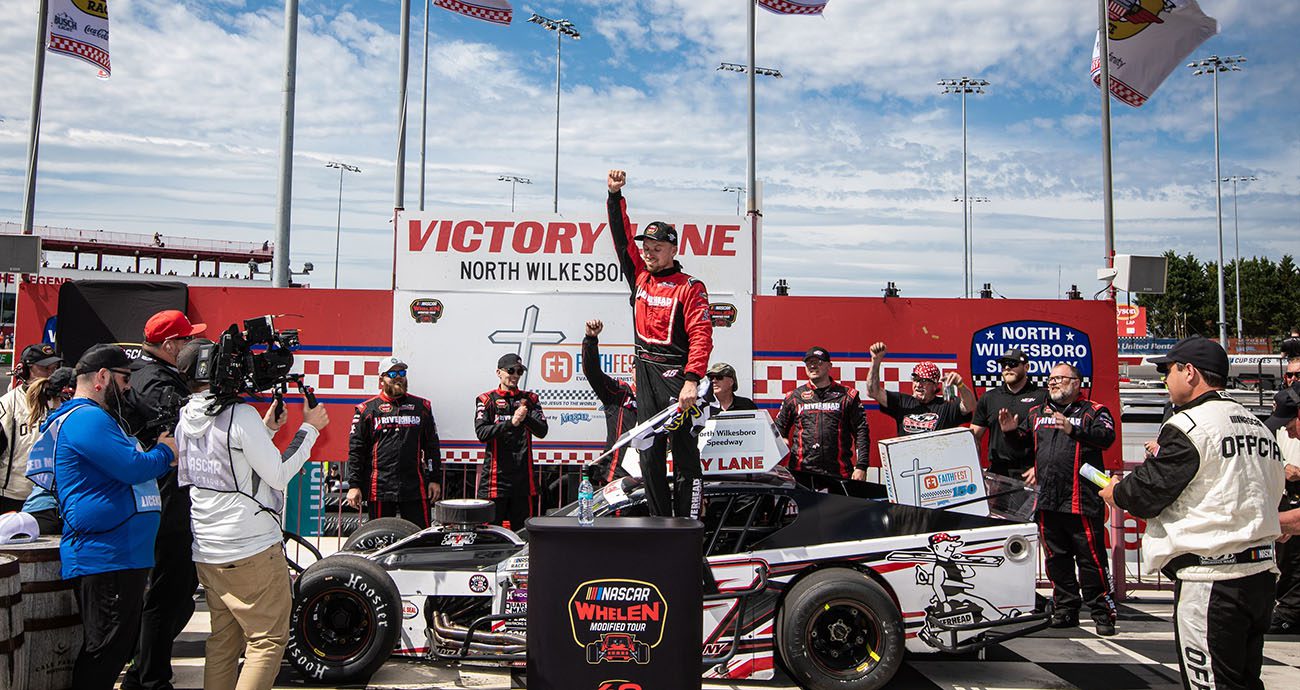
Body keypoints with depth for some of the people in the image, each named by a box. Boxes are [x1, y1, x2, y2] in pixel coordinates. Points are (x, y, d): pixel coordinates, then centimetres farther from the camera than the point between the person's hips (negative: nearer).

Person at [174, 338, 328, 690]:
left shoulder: (184, 420, 7)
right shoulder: (240, 414, -17)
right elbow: (279, 475, -13)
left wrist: (266, 429, 18)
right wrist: (309, 428, -4)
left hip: (206, 552, 8)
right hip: (251, 549, -8)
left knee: (223, 641, 16)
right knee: (269, 638, 1)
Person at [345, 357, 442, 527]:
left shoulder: (422, 407, 11)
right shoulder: (367, 409, 6)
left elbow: (432, 446, 13)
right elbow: (356, 449, 4)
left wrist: (435, 479, 7)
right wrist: (354, 485, -2)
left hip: (415, 488, 1)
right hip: (379, 489, -1)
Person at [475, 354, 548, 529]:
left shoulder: (529, 399, 11)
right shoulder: (487, 400, 5)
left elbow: (542, 431, 1)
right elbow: (481, 432, -9)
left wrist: (526, 418, -18)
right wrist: (511, 423, -20)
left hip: (522, 474, 3)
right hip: (495, 475, -2)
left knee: (522, 530, 8)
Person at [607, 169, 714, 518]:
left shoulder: (689, 287, -6)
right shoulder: (639, 276, 11)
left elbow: (701, 336, -14)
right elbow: (622, 238, 11)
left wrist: (692, 380, -24)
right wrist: (615, 196, 2)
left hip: (676, 375, -6)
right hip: (645, 374, 7)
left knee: (686, 459, -3)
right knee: (649, 457, 9)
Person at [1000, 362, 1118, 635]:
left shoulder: (1093, 411, 3)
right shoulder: (1036, 413, 18)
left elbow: (1106, 437, -15)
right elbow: (1023, 443, 28)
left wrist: (1073, 429, -30)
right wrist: (1011, 431, 6)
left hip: (1081, 499, -5)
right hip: (1047, 500, 6)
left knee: (1091, 558, -3)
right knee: (1057, 558, 12)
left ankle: (1103, 613, 7)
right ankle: (1066, 610, 22)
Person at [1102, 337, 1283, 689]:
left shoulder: (1188, 426, -14)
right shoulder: (1259, 426, 13)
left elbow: (1146, 494, -15)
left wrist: (1115, 492, 7)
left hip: (1210, 580, -9)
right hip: (1263, 572, 9)